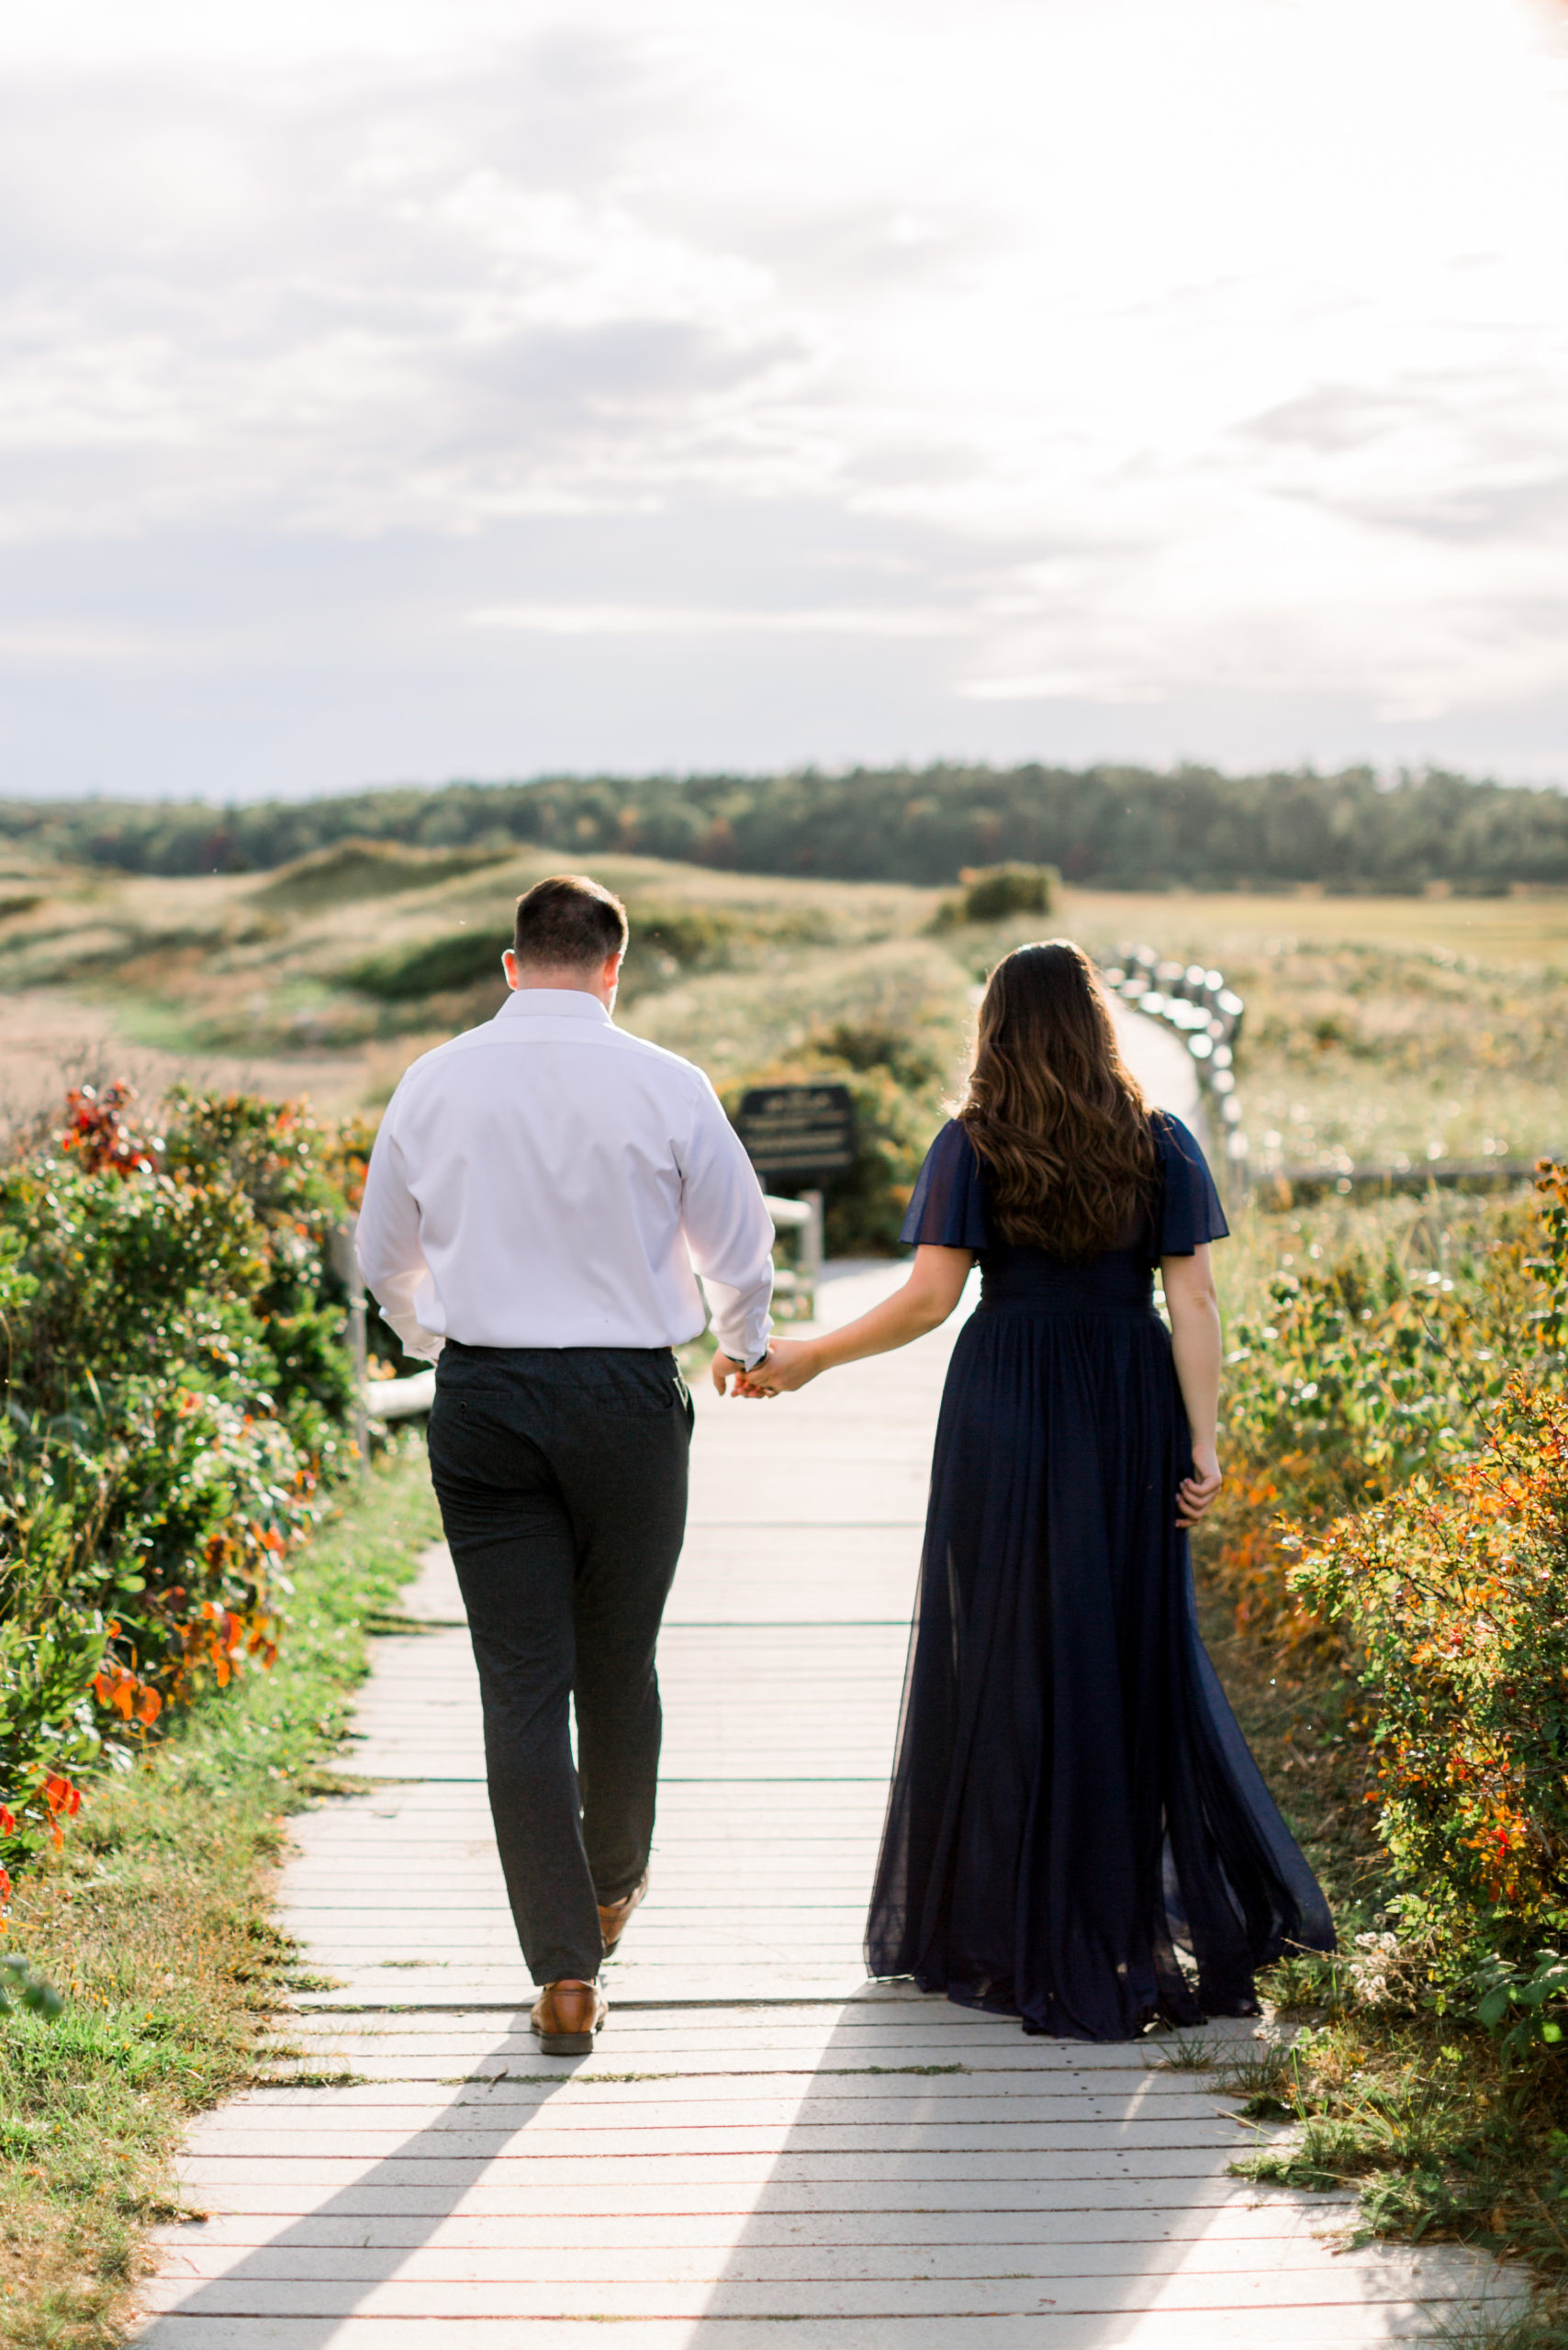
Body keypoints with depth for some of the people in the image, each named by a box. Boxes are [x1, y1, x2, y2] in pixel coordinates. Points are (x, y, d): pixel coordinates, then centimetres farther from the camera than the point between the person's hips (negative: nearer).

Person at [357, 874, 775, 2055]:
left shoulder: (436, 1083, 1)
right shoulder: (666, 1086, -6)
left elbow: (385, 1258, 13)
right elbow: (741, 1248, 4)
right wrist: (744, 1346, 26)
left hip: (482, 1396, 1)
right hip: (627, 1395, -1)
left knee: (521, 1684, 2)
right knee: (619, 1668, 17)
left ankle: (566, 1972, 1)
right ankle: (612, 1890, 38)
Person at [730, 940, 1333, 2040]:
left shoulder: (974, 1146, -5)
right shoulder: (1161, 1144, 1)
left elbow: (929, 1297, -10)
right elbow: (1194, 1304, -4)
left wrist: (809, 1358, 2)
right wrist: (1203, 1443, -2)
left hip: (1006, 1412, -2)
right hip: (1130, 1412, 2)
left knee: (1006, 1655, 8)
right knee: (1136, 1649, 12)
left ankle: (1006, 1926, 16)